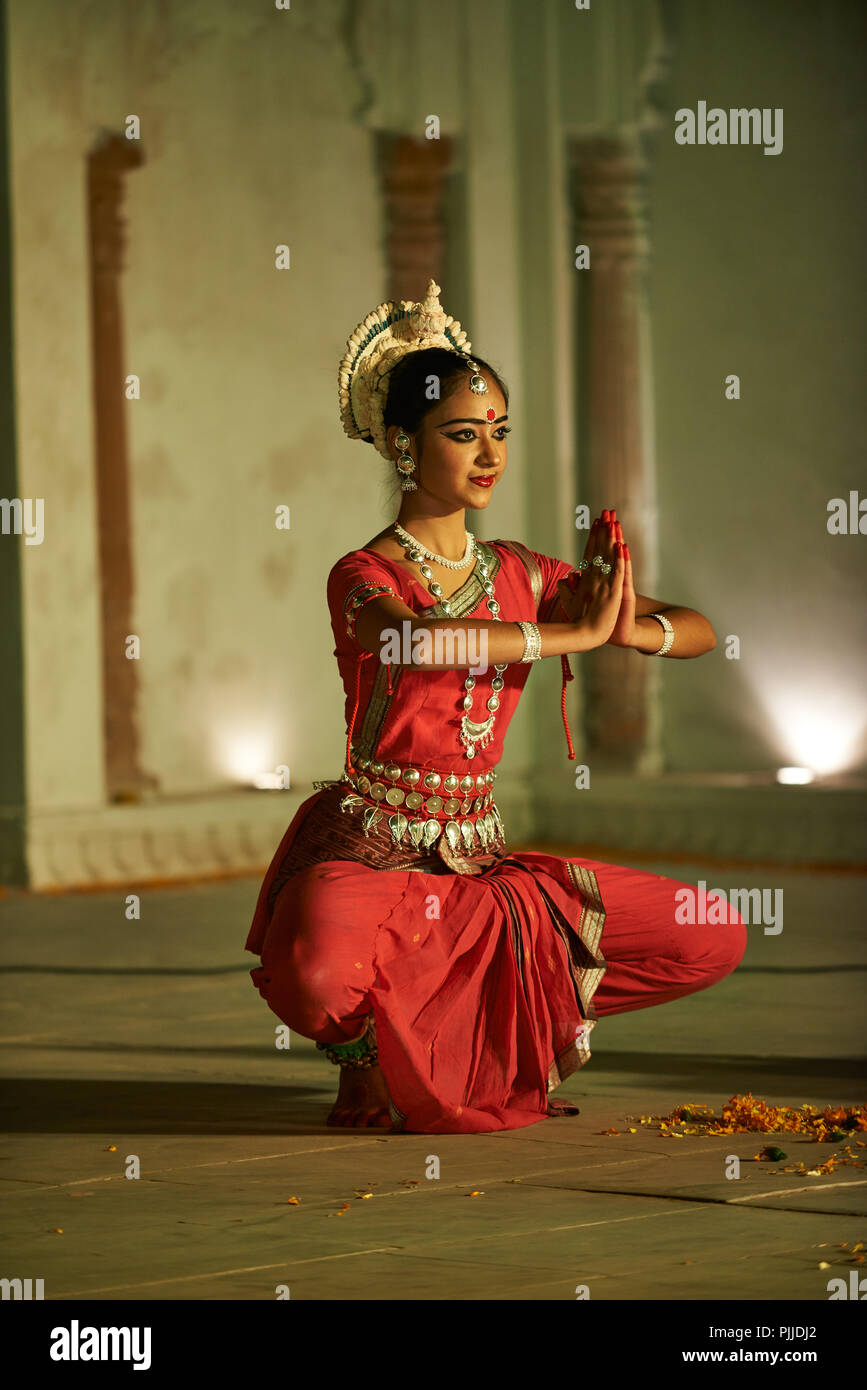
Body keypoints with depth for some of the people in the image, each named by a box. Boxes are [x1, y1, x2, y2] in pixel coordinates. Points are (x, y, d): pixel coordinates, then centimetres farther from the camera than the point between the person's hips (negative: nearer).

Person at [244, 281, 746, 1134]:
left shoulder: (521, 576, 8)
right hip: (370, 849, -5)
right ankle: (372, 1042, -1)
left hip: (479, 855, 6)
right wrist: (576, 634, -27)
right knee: (316, 977, -40)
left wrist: (629, 630, -16)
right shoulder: (364, 577, -9)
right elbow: (413, 639, -34)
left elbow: (700, 632, 7)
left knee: (714, 940, -4)